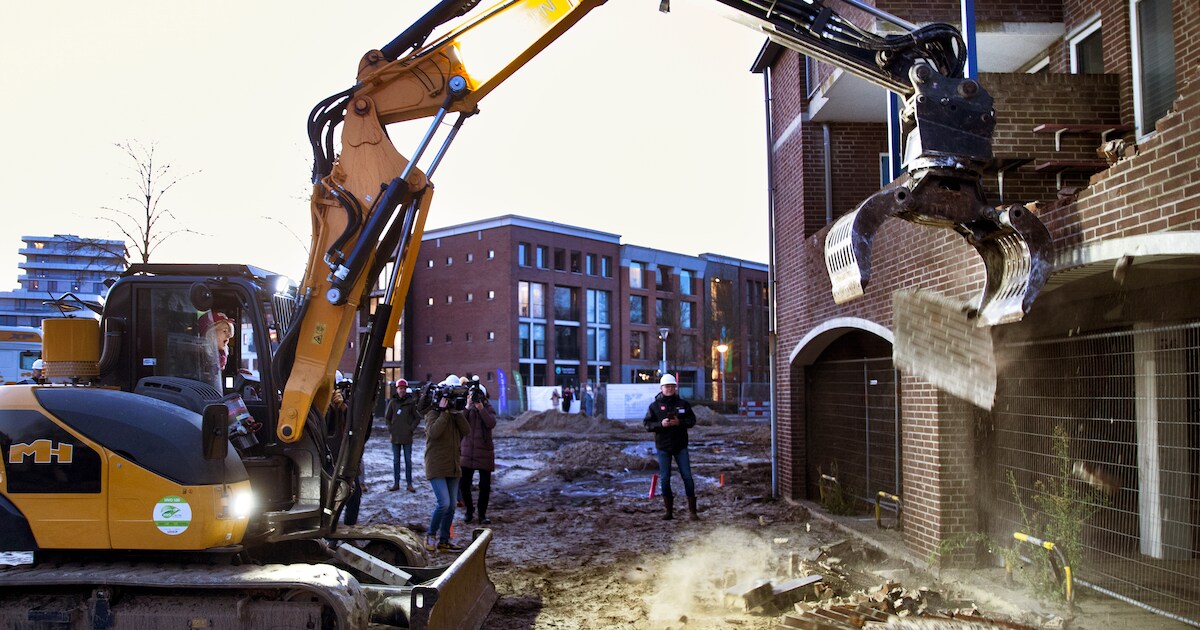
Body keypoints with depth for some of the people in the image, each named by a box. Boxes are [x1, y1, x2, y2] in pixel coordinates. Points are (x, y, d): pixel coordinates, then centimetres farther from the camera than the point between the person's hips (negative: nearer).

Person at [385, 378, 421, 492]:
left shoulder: (411, 402, -2)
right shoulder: (392, 402, 3)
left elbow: (417, 418, 3)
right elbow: (387, 417, 12)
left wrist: (412, 428, -6)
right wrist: (390, 428, 2)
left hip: (407, 437, -2)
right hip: (395, 437, 2)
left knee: (408, 460, 3)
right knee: (396, 461, 8)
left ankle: (409, 484, 8)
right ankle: (396, 483, 14)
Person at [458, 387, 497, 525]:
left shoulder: (488, 408, 2)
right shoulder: (466, 408, 4)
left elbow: (491, 424, -16)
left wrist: (481, 409, -23)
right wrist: (467, 407, -19)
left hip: (484, 451, -1)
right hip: (467, 450, 1)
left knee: (485, 485, 2)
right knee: (463, 484, 0)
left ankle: (482, 514, 15)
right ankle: (469, 511, 20)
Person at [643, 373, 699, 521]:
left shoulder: (683, 404, 3)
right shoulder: (654, 406, 1)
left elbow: (692, 420, 1)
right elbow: (647, 423, -1)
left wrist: (679, 422, -17)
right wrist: (660, 424, -18)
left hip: (681, 446, 0)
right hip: (663, 447, 0)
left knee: (687, 476, -2)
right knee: (664, 478, 4)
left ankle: (692, 510, 4)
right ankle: (669, 511, 14)